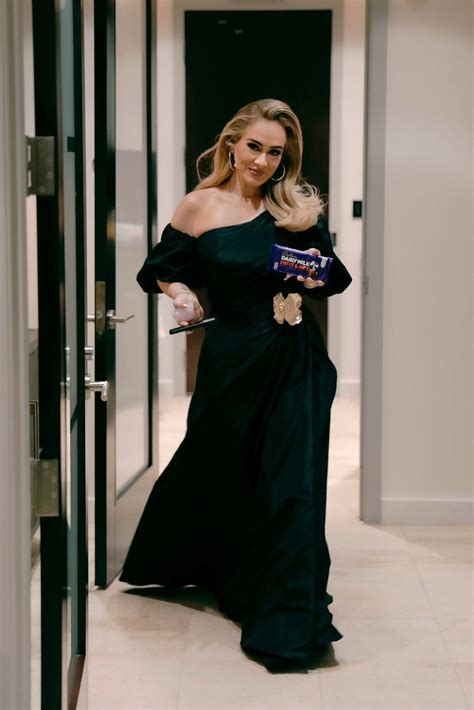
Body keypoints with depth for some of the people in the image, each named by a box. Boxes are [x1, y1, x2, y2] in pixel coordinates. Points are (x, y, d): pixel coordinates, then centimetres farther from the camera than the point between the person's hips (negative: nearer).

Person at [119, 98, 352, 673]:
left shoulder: (297, 207, 1)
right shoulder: (201, 207, -2)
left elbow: (337, 278, 8)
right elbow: (159, 270, 8)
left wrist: (317, 276, -13)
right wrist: (178, 291, -12)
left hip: (295, 362, 0)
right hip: (233, 360, 0)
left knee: (290, 484, -4)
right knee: (219, 476, 15)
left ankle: (287, 622, 5)